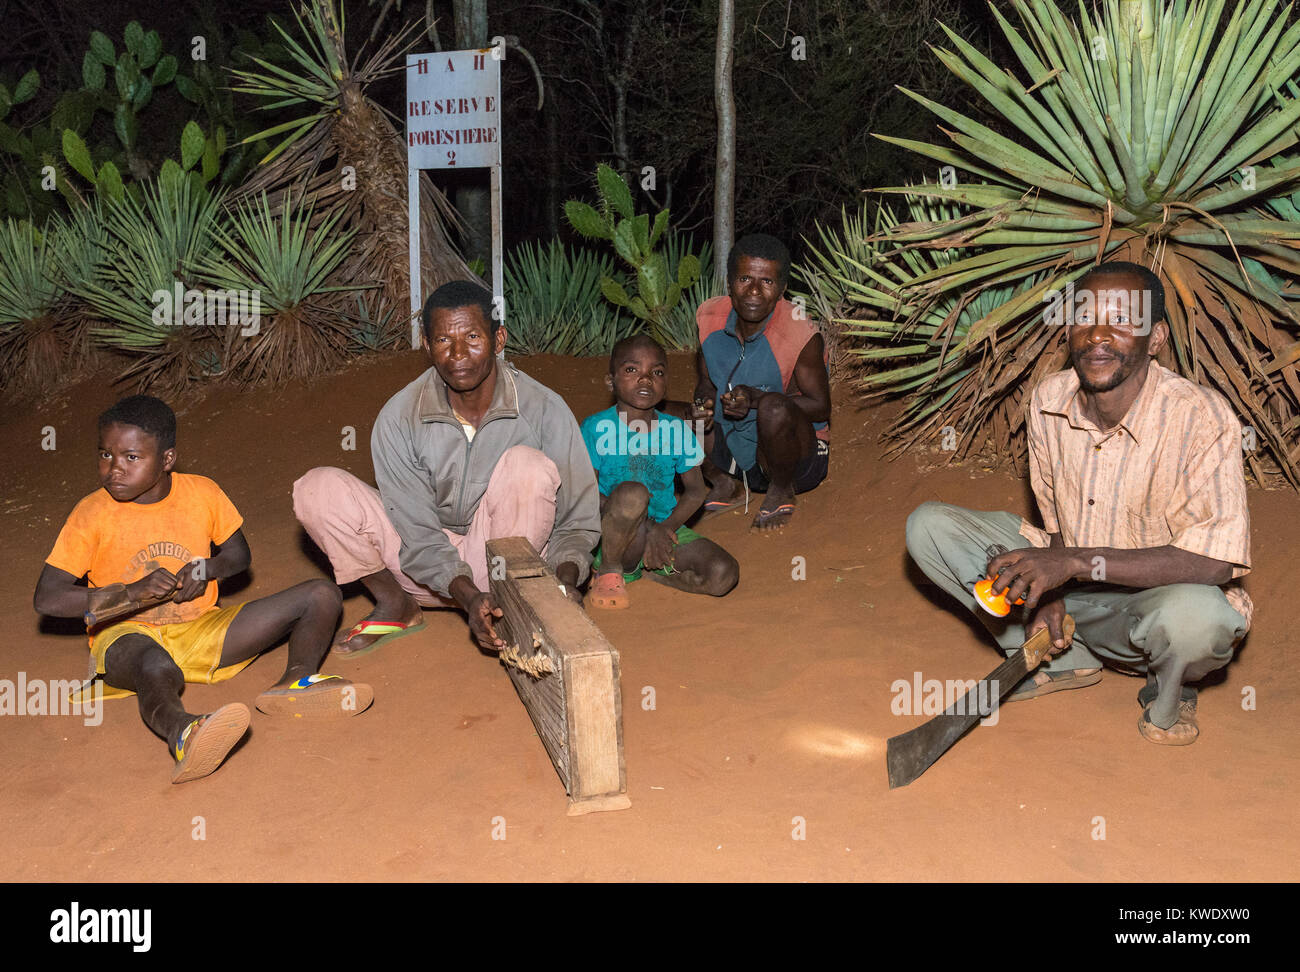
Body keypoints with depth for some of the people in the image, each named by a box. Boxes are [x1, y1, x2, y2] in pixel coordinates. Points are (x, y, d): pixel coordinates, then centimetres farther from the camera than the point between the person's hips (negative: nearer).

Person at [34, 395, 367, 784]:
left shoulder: (202, 493, 0)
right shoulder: (93, 514, -8)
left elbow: (239, 554, 15)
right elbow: (46, 598, -10)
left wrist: (206, 569, -10)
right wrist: (130, 593, -24)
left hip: (202, 629, 5)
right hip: (128, 635, -4)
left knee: (322, 595, -8)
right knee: (157, 669, -45)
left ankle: (294, 682, -33)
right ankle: (182, 735, -77)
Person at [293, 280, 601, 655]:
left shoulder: (545, 410, -14)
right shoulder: (398, 418, -13)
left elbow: (577, 521, -8)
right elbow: (417, 533, -13)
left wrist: (566, 579, -29)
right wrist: (466, 594, -30)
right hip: (428, 568, 2)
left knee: (527, 465, -30)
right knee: (317, 489, -18)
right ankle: (395, 606, 1)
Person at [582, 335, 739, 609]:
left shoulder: (676, 430, 2)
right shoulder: (596, 428, -7)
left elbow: (696, 490, 5)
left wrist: (666, 527, -14)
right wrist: (644, 527, -21)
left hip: (666, 532, 4)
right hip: (614, 538, -4)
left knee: (724, 575, -20)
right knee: (632, 493, -37)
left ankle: (649, 571, 2)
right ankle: (609, 572, -11)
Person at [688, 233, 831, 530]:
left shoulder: (800, 335, -23)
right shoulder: (710, 317, -7)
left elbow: (820, 407, -17)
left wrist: (755, 398, -31)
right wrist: (702, 403, -19)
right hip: (731, 445, 6)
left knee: (774, 407, -37)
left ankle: (781, 492, -6)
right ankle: (726, 487, 13)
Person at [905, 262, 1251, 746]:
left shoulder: (1201, 418, -25)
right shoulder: (1048, 400, -8)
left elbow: (1217, 561, -31)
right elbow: (1056, 516, 6)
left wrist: (1079, 562, -36)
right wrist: (1048, 592, -12)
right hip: (1070, 586, 5)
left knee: (1197, 615, -42)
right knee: (927, 525, -8)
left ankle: (1169, 691, -1)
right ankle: (1064, 659, 1)